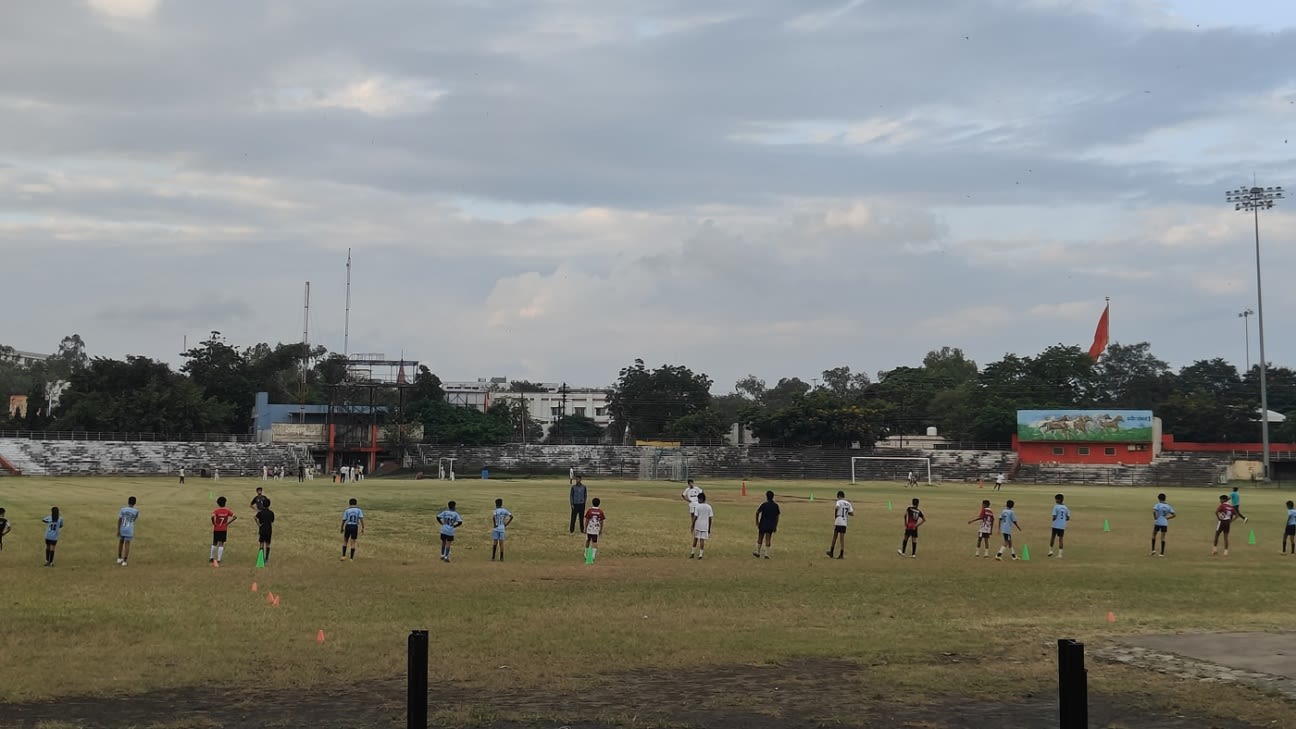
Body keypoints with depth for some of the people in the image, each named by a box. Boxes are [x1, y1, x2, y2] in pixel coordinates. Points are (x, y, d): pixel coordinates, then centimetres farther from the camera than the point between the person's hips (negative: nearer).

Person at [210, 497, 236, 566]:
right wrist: (228, 523, -3)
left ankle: (212, 558, 21)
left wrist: (214, 524, -14)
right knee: (221, 544, 3)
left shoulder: (216, 511, -9)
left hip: (216, 529, -1)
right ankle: (219, 560, -1)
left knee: (214, 544, 16)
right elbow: (235, 517, -9)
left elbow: (213, 517, -29)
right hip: (224, 530, 1)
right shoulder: (227, 511, -2)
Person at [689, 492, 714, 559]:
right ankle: (700, 554, 0)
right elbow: (710, 518, 3)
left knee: (695, 538, 13)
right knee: (702, 540, 2)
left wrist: (692, 526, -3)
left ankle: (692, 553, 19)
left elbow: (695, 517, -10)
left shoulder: (697, 506, -8)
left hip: (697, 525, -1)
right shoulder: (709, 507, 2)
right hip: (705, 526, 2)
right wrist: (709, 529, 10)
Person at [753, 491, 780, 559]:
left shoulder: (764, 505, -10)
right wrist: (775, 526, 11)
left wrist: (757, 522, -2)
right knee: (768, 540, 4)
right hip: (771, 525, 3)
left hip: (763, 524, -3)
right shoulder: (776, 506, 1)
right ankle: (767, 555, -1)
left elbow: (757, 512, -13)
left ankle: (758, 553, 20)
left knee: (760, 538, 11)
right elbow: (777, 517, 4)